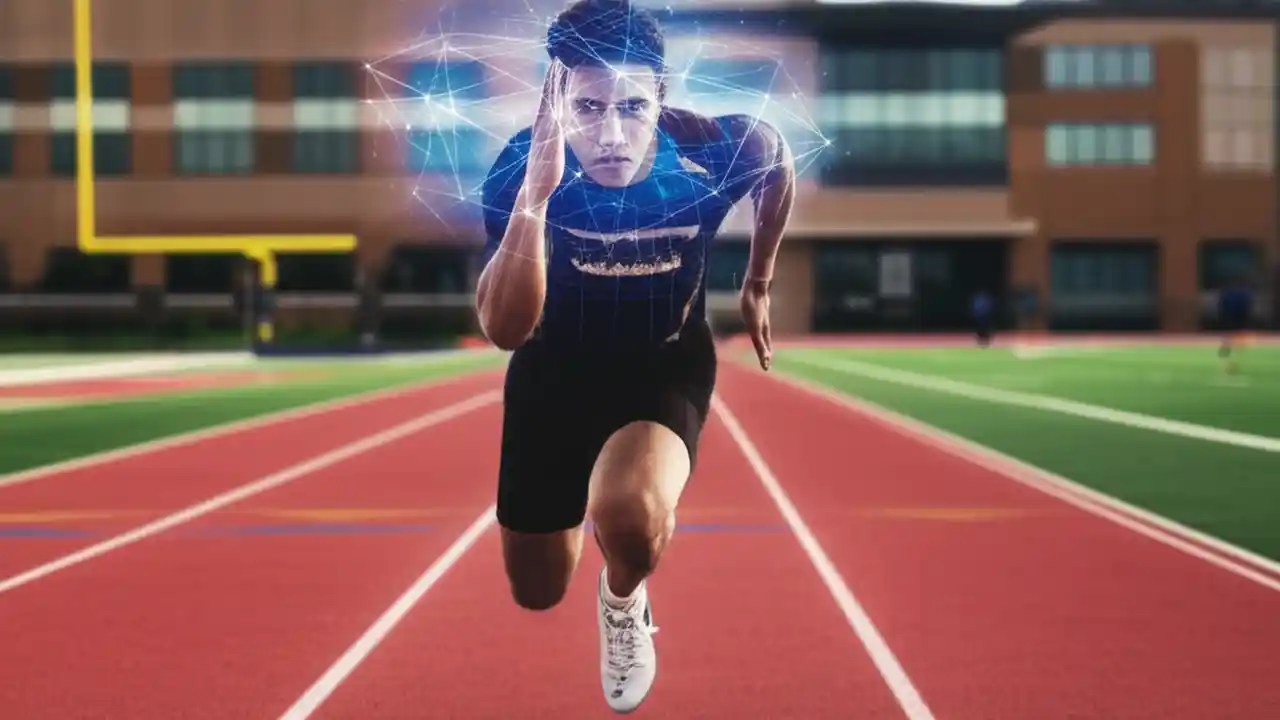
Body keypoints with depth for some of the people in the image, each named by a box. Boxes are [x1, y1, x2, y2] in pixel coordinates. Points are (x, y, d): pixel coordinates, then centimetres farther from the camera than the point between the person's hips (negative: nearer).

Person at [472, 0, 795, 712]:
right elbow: (505, 331, -39)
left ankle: (624, 600, 3)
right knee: (537, 595, 17)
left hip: (667, 363, -1)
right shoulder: (520, 168, -30)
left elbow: (779, 163, -1)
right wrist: (535, 193, -51)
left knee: (629, 517, -36)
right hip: (556, 367, 2)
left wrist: (759, 286, 10)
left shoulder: (716, 152, -28)